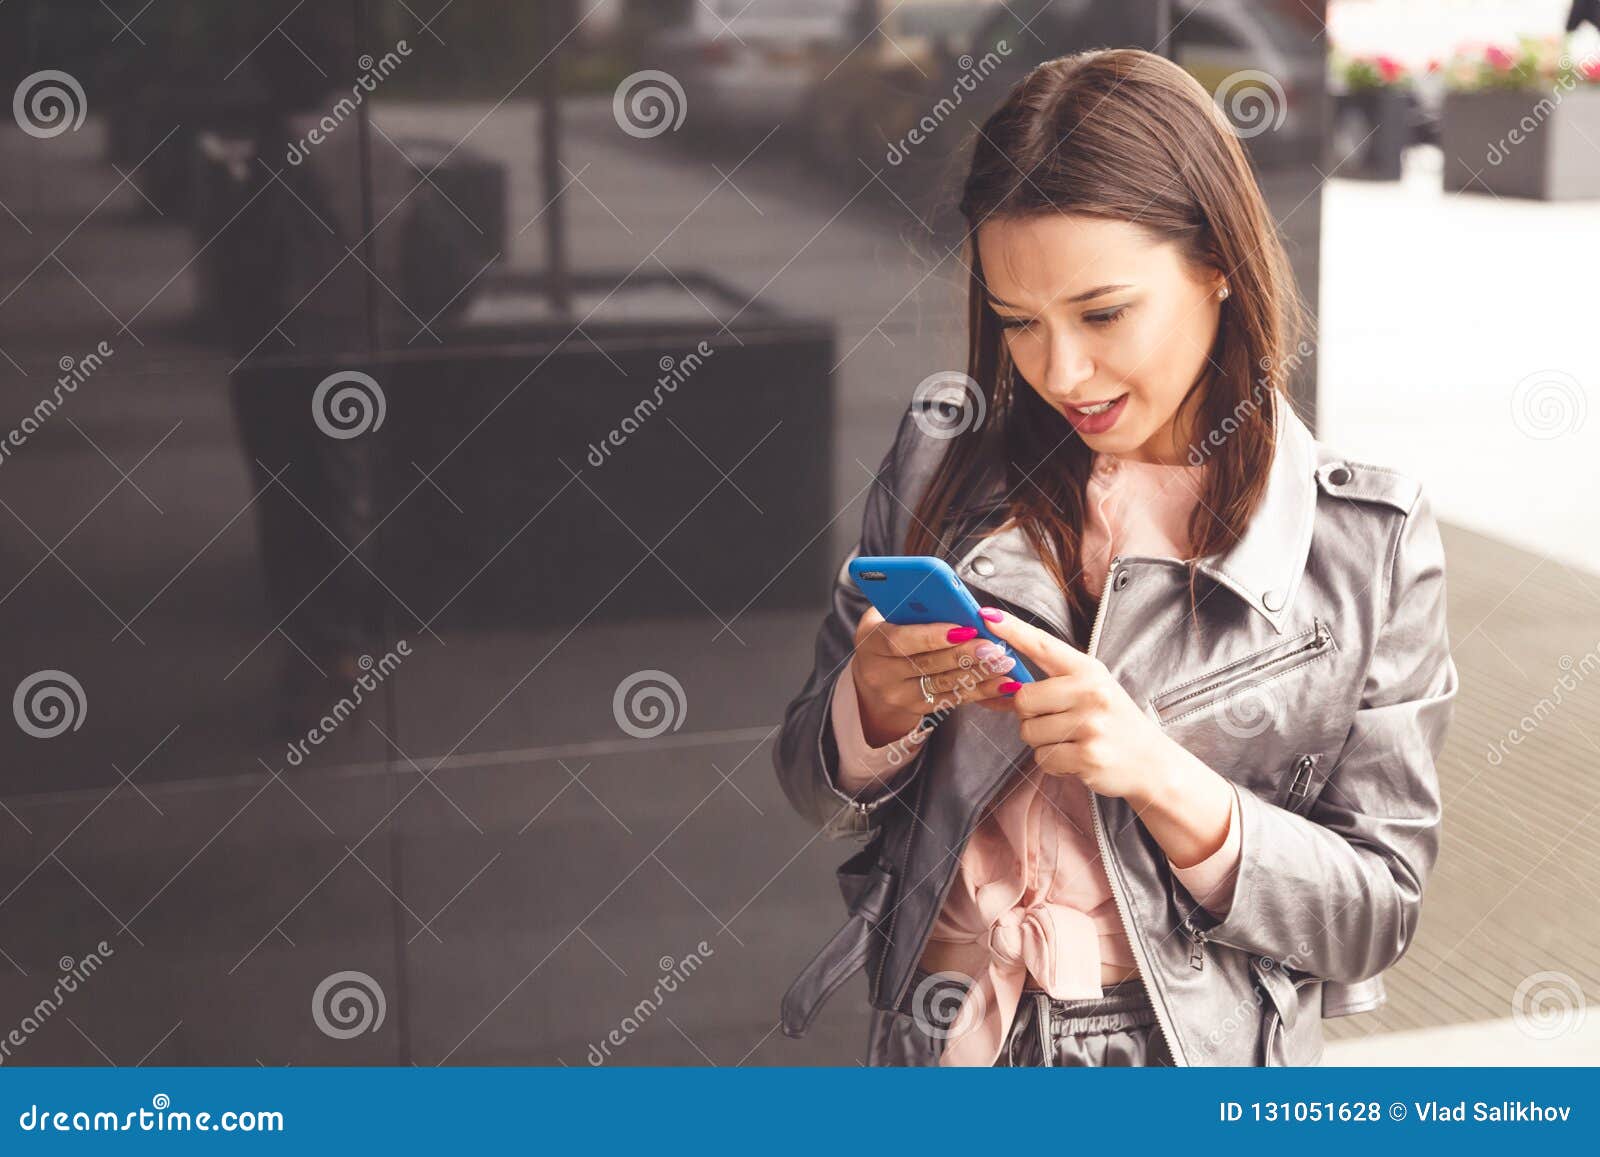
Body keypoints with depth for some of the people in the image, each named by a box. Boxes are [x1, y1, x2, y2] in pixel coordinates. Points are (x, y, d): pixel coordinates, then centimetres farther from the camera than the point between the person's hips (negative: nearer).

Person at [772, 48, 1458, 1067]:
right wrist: (879, 706, -17)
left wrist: (1162, 776, -22)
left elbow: (1378, 914, -8)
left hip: (1198, 1060, -3)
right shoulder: (942, 458, -2)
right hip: (939, 1042, 4)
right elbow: (818, 790, 5)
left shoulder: (1370, 540, -9)